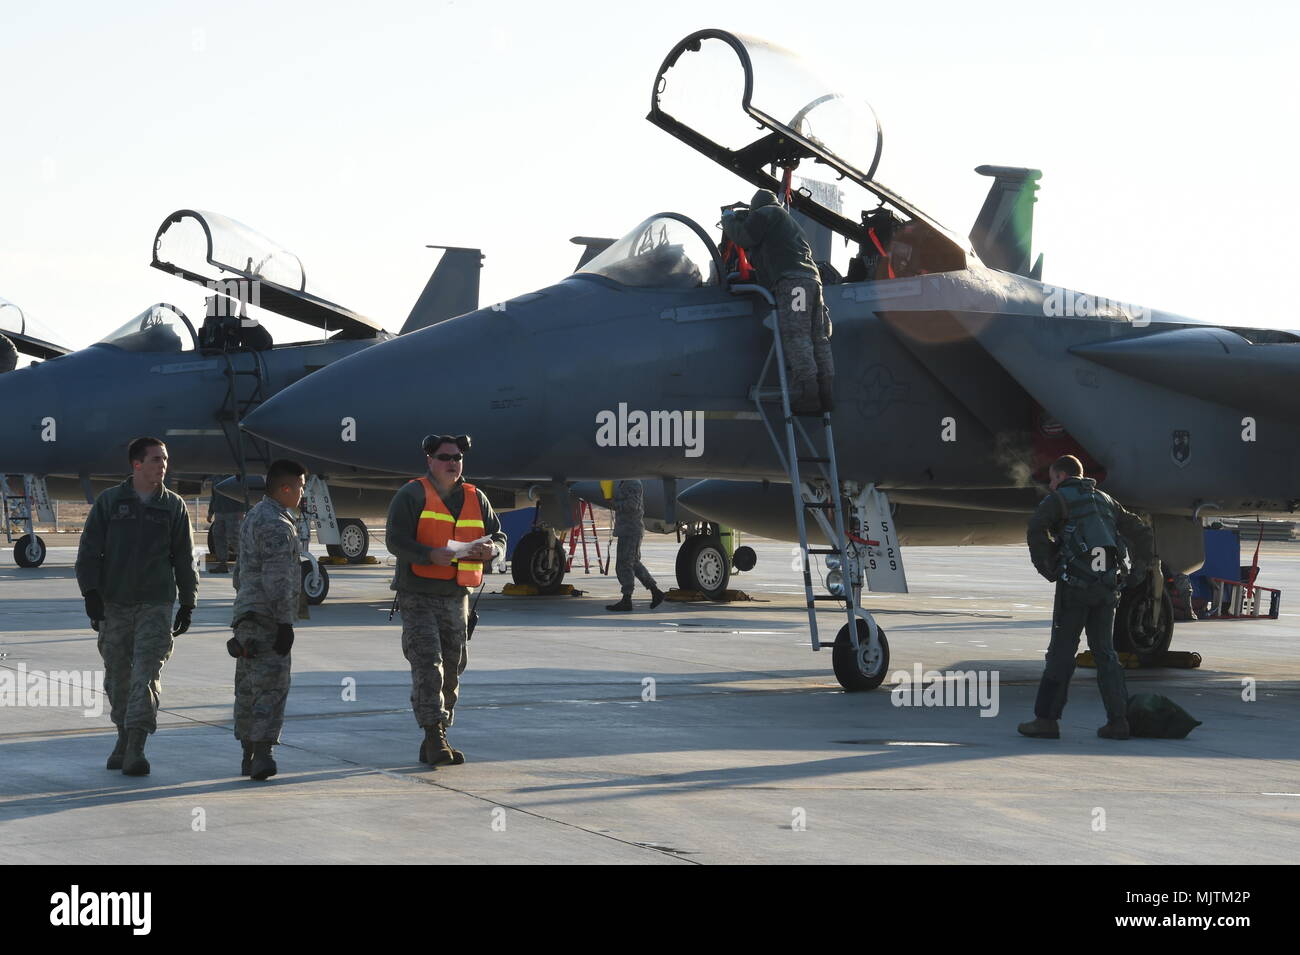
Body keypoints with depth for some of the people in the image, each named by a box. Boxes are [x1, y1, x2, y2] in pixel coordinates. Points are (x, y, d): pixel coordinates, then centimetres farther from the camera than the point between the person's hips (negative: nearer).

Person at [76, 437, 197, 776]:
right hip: (114, 604, 1)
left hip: (156, 604, -1)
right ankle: (124, 738, 23)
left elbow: (184, 558, 10)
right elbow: (89, 549, 3)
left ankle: (136, 747, -14)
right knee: (117, 675, 7)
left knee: (147, 674, -11)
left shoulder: (173, 506, 5)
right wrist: (91, 592, -7)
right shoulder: (109, 502, 4)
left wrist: (187, 604, 8)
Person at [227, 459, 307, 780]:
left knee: (248, 688, 11)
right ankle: (262, 755, -20)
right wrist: (285, 624, -20)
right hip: (267, 619, -10)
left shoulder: (253, 517, 18)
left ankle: (249, 756, 15)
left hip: (246, 615, 10)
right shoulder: (276, 525, -14)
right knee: (271, 686, -13)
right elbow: (277, 580, -20)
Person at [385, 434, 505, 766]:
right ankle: (435, 738, -18)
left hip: (456, 598, 6)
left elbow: (499, 537, 17)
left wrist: (491, 549, -8)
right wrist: (431, 555, -25)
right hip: (418, 597, -6)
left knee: (451, 670, 9)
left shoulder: (475, 499, 13)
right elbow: (395, 540, -11)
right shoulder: (411, 496, -3)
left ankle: (435, 742, 18)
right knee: (428, 665, -15)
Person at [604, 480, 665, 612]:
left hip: (630, 530, -11)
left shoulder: (633, 484, -14)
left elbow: (632, 504, -24)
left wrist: (615, 505, -13)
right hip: (627, 530, 11)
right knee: (634, 563, 15)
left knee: (624, 565, -7)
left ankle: (626, 600, -3)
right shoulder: (624, 483, 17)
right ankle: (656, 592, 17)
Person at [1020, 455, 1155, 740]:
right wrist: (1138, 571, 17)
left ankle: (1047, 718, 1)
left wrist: (1046, 567, -9)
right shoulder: (1106, 501, 22)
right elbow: (1142, 533, 20)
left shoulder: (1059, 499, 4)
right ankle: (1118, 720, 3)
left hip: (1075, 585, -5)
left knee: (1061, 651, -1)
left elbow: (1037, 527, -17)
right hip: (1107, 587, 5)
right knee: (1105, 652, 9)